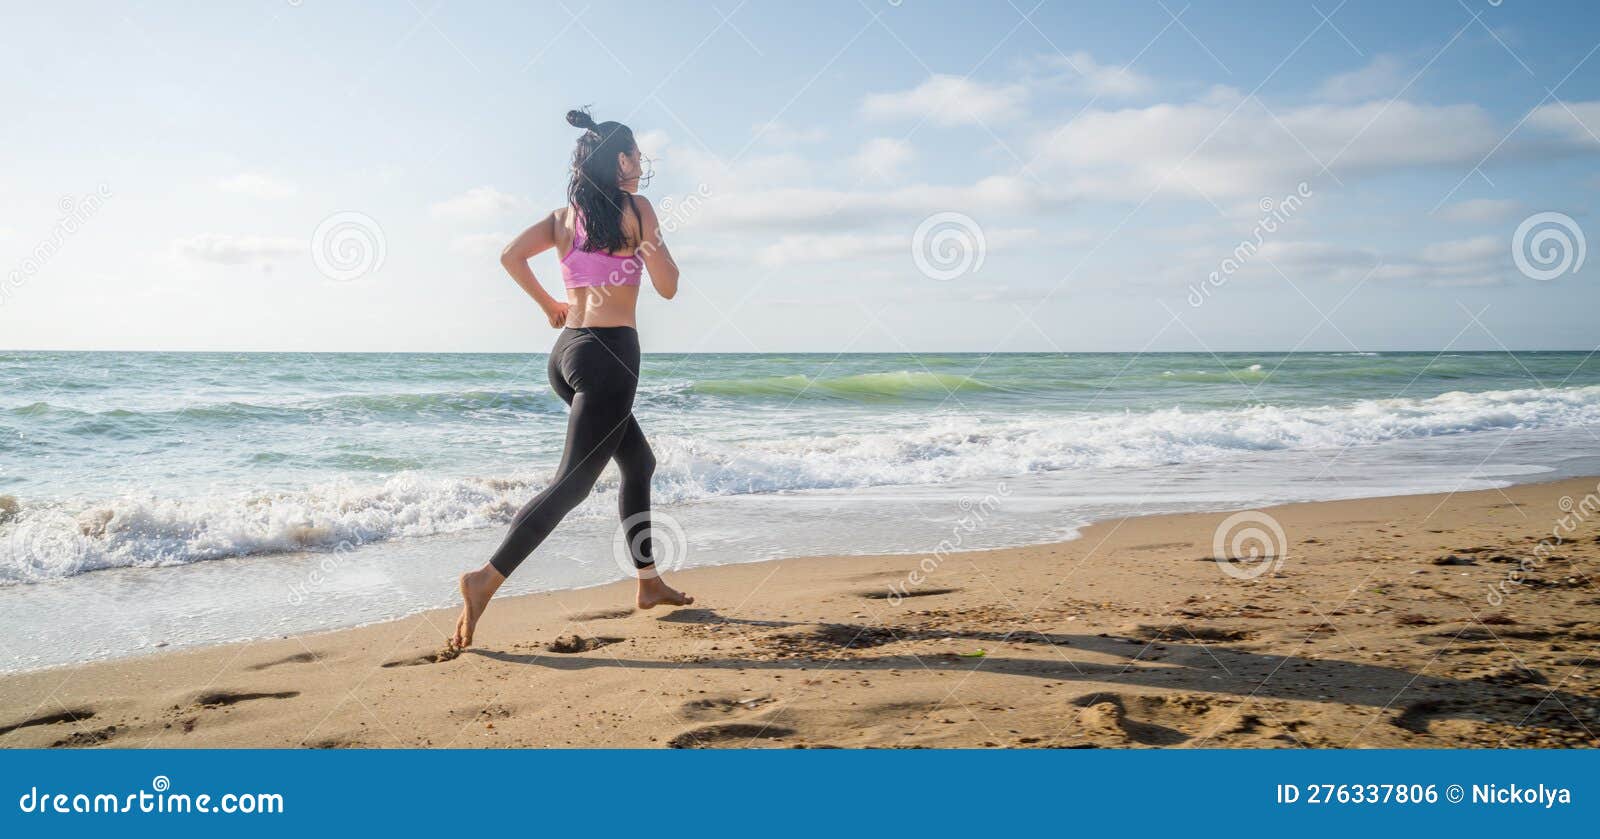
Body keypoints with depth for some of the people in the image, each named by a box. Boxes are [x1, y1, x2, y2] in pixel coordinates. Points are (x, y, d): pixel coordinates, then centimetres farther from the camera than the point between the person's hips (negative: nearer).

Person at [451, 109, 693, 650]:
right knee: (572, 482, -9)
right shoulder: (635, 209, -5)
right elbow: (667, 287, -2)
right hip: (610, 353, -8)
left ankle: (649, 582, 27)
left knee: (639, 461, 21)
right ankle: (487, 579, -19)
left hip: (568, 350, 9)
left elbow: (511, 255, -1)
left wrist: (549, 305, 11)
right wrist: (654, 239, 15)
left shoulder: (564, 215, 12)